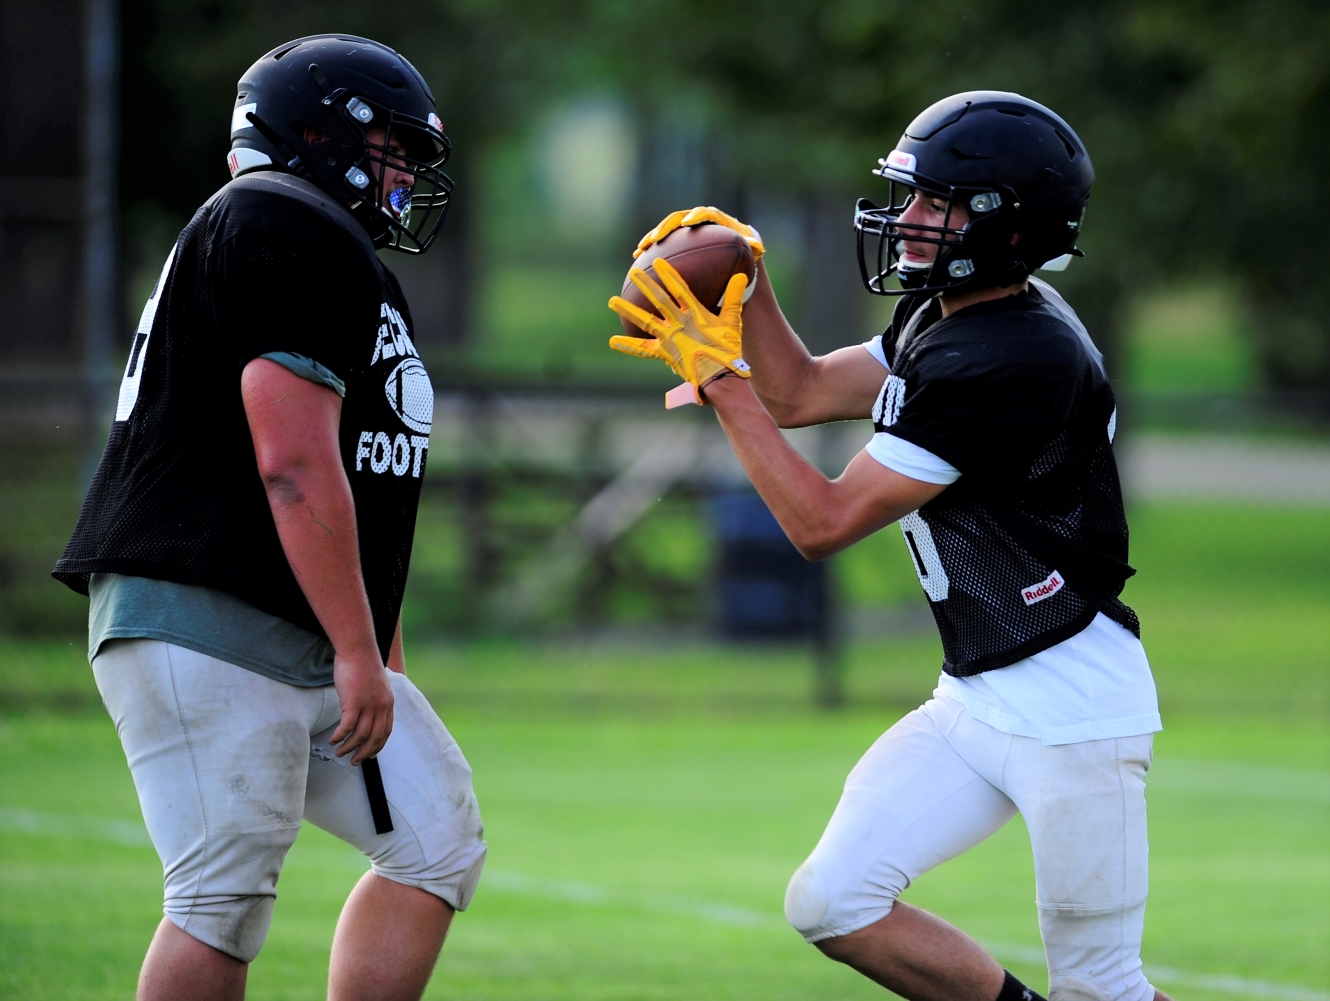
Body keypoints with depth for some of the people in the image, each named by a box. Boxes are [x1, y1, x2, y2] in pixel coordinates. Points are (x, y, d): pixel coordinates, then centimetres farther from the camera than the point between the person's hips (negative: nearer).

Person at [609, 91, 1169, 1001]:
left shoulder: (1014, 361, -24)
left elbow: (822, 522, -20)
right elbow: (800, 394, 16)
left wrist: (718, 372, -16)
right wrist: (745, 275, 1)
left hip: (1074, 703, -9)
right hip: (974, 702, 9)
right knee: (833, 907, -3)